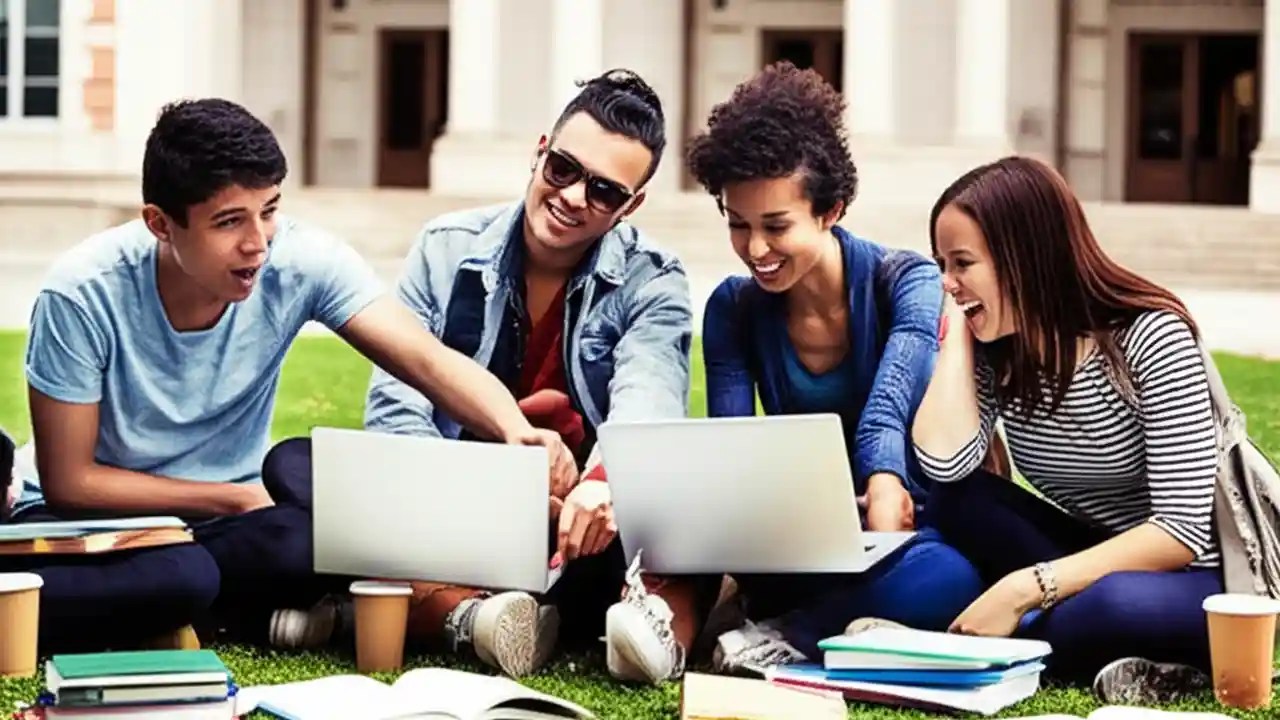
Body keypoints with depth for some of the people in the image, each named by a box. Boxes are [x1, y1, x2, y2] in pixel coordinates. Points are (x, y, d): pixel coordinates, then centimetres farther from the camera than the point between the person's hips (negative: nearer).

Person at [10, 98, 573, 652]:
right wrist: (241, 498, -19)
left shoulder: (304, 261, -16)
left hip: (227, 520, 3)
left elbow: (429, 362, -24)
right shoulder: (84, 293, -22)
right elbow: (68, 482, -16)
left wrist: (516, 430, -45)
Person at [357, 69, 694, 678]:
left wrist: (605, 483, -45)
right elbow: (394, 407, -6)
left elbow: (646, 405, -22)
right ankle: (466, 613, -46)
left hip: (576, 535, -1)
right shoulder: (445, 250, 2)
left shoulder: (651, 286, -2)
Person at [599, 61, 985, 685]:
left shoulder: (907, 283, -11)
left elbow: (886, 417, -28)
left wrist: (884, 501, -50)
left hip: (907, 532, -3)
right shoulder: (733, 308, -1)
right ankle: (673, 618, -41)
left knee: (948, 577, -38)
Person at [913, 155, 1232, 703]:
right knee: (951, 501, -19)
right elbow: (944, 463, -21)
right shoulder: (995, 351, -2)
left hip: (1197, 581, -7)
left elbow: (1181, 531, -26)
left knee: (1116, 603, -40)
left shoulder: (1152, 337, -19)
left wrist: (1025, 589, -31)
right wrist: (958, 328, -12)